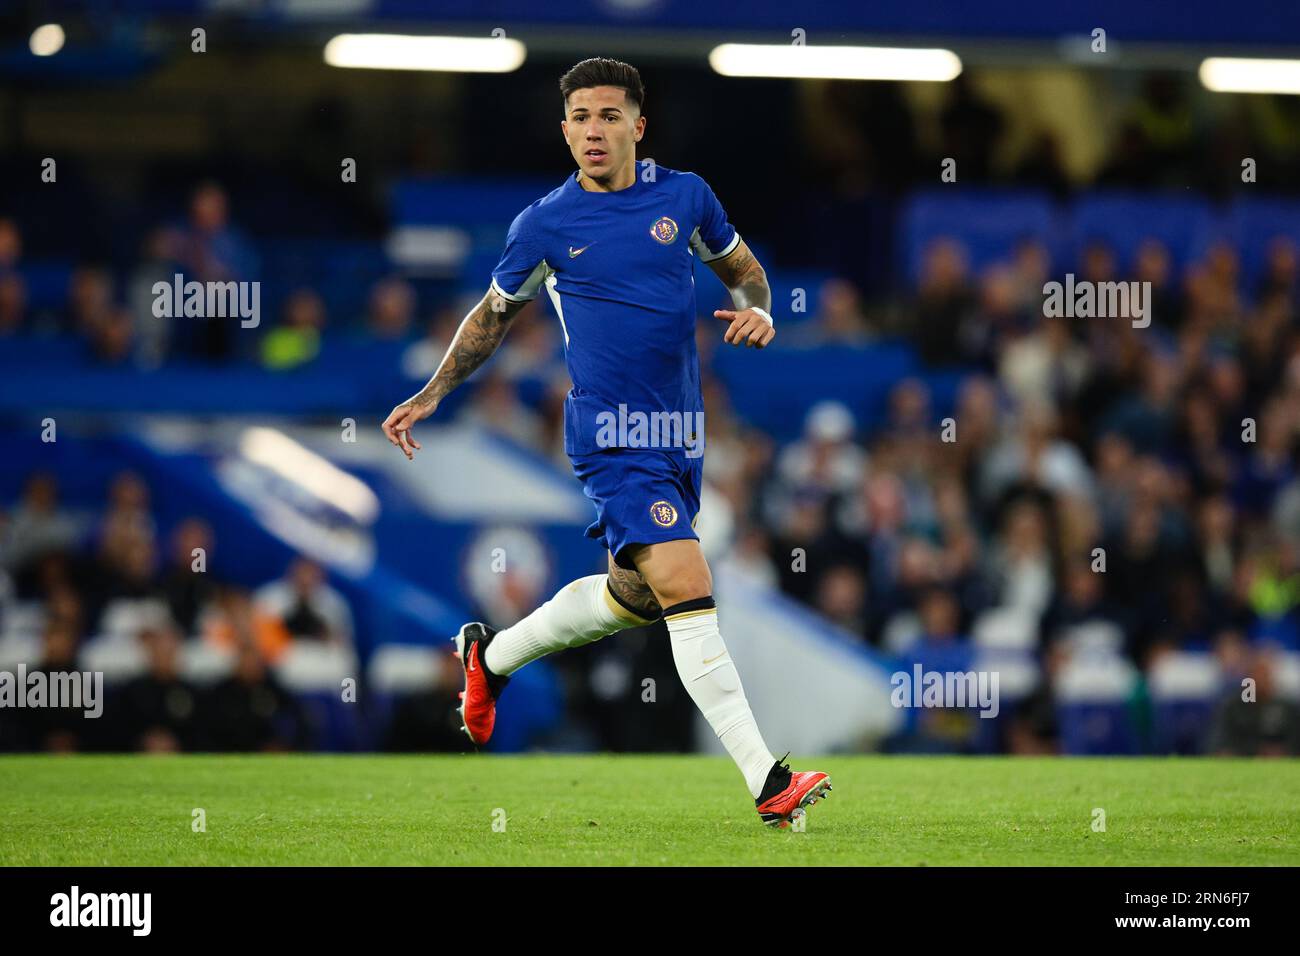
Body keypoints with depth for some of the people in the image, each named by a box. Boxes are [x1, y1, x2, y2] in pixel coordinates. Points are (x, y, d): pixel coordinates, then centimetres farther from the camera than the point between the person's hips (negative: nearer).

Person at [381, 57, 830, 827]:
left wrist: (759, 311, -2)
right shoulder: (546, 226, -1)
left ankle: (493, 655, 45)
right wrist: (431, 396, 15)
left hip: (681, 432, 5)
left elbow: (742, 267, 20)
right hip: (612, 437, -5)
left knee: (633, 597, 19)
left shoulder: (685, 196, 5)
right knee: (689, 589, -19)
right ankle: (768, 783, -23)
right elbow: (496, 315, 16)